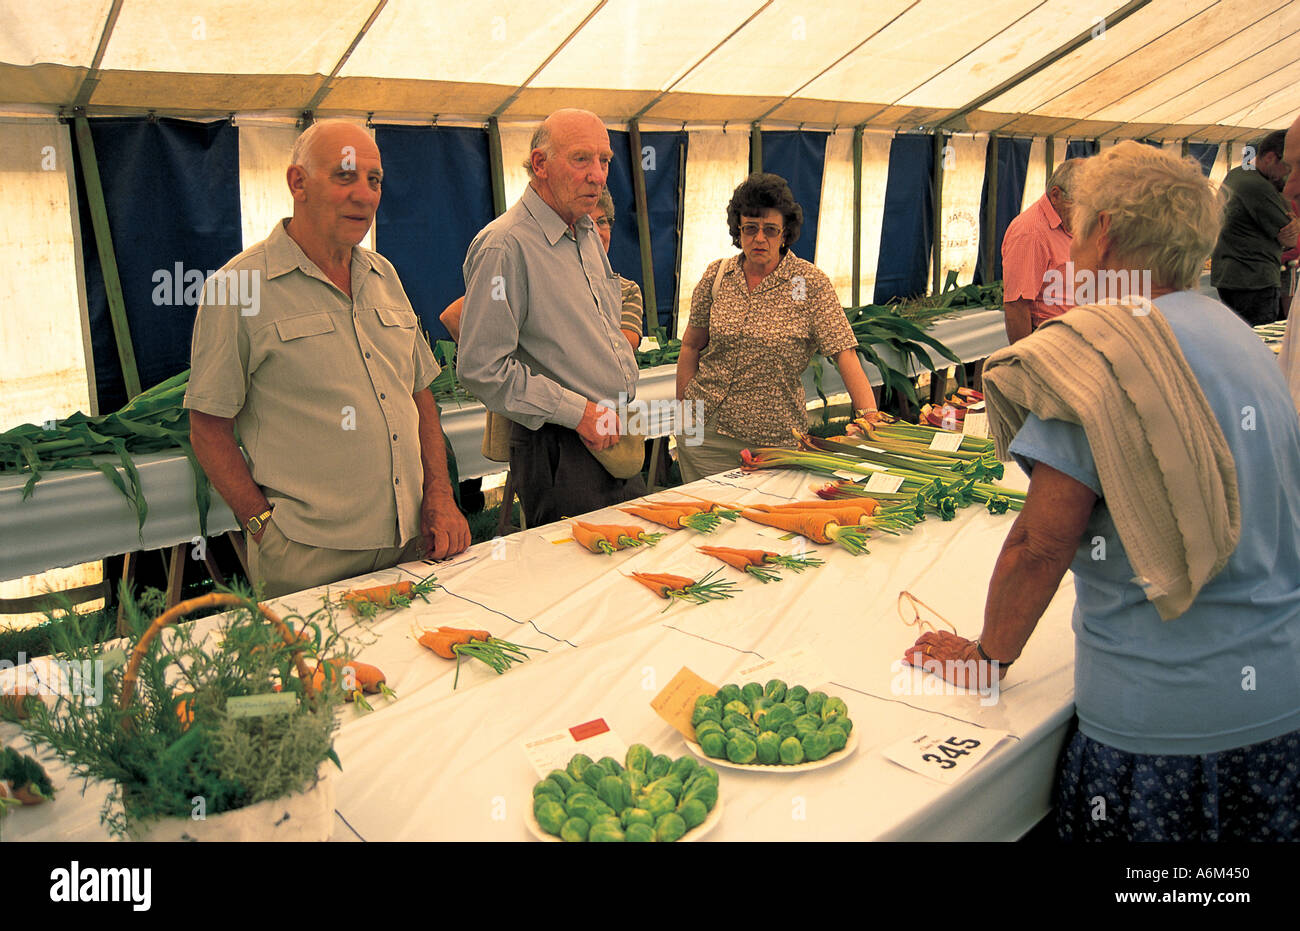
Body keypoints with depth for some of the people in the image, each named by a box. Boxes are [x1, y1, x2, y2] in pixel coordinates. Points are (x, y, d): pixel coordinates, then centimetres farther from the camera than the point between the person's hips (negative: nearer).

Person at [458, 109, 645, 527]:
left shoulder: (587, 233, 12)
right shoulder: (504, 246, -17)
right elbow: (482, 369, -22)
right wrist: (577, 411, -19)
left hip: (615, 438, 9)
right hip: (558, 453, -9)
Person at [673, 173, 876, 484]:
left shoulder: (811, 283, -7)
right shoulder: (717, 275, 2)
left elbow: (845, 354, -14)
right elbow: (691, 346, 11)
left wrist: (870, 416, -25)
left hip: (775, 439, -2)